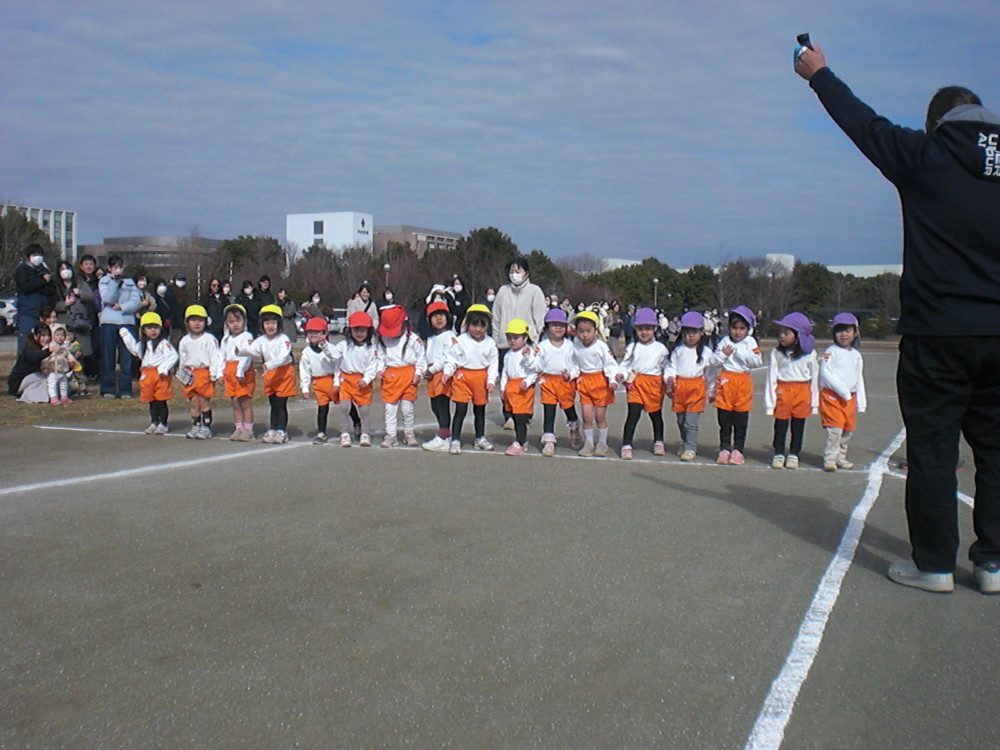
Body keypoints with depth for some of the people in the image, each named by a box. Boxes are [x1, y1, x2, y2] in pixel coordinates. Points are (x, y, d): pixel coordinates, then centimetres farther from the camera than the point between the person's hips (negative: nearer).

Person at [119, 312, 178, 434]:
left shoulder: (164, 343, -9)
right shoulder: (143, 344, 15)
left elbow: (173, 356, -18)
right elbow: (135, 350, 33)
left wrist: (164, 368, -25)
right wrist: (126, 335, 27)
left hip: (161, 374, -7)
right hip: (147, 374, 7)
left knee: (161, 400, -1)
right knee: (152, 401, 12)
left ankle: (163, 423, 8)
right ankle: (154, 422, 21)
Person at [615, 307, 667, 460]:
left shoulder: (661, 348, 5)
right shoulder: (632, 348, 4)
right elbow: (625, 365, 2)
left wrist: (669, 380, -2)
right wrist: (621, 375, -17)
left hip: (655, 384, 2)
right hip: (635, 383, -1)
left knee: (656, 414, 15)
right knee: (633, 413, -12)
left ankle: (658, 442, 35)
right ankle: (626, 446, -11)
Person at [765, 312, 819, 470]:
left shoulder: (809, 354, -4)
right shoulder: (777, 352, -4)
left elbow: (814, 377, 4)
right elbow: (772, 376, -3)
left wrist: (814, 401, 4)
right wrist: (770, 401, -5)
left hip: (802, 391, 0)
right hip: (782, 391, 0)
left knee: (798, 426, 9)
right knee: (780, 426, 6)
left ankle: (793, 454, 20)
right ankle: (779, 454, 18)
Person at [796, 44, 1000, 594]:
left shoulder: (926, 155, -3)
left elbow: (863, 123, 10)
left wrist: (819, 75, 24)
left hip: (937, 332, -4)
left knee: (932, 448, 3)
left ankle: (933, 563, 9)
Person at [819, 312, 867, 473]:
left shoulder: (856, 355, 13)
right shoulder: (830, 351, -6)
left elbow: (859, 379, 17)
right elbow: (826, 373, -15)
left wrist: (861, 403, 12)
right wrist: (843, 391, -16)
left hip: (850, 397, 6)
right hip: (832, 395, -6)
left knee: (848, 429, 9)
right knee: (835, 429, -12)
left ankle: (840, 457, 21)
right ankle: (830, 458, -5)